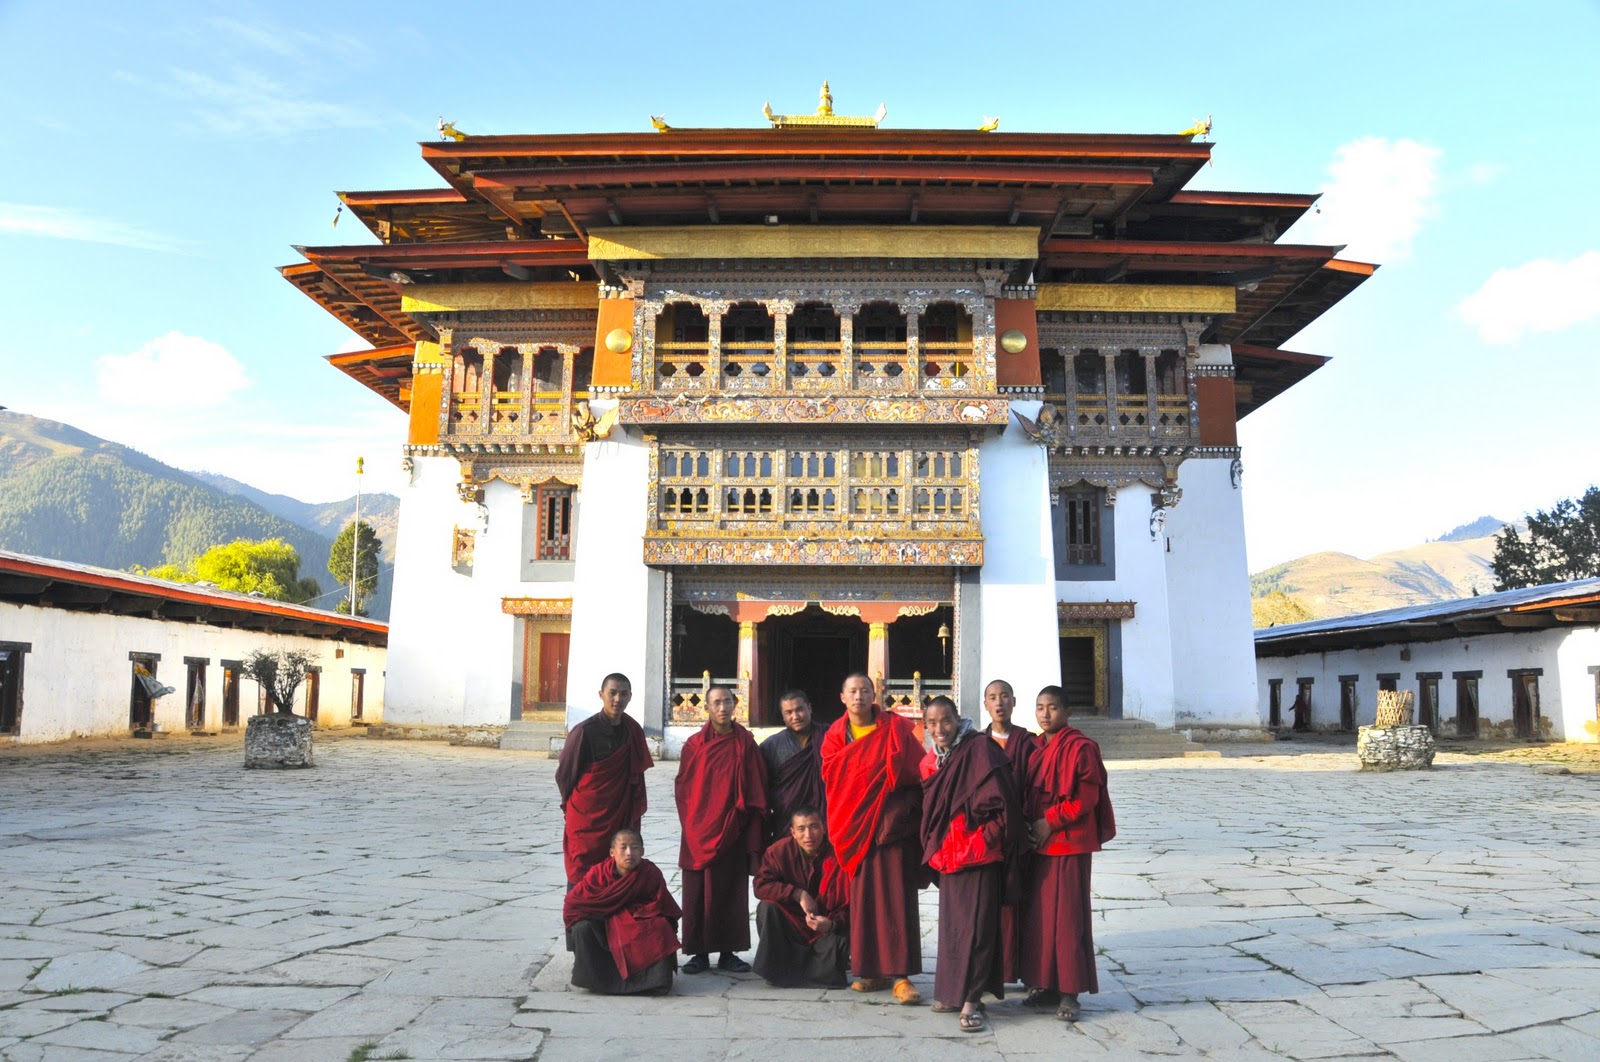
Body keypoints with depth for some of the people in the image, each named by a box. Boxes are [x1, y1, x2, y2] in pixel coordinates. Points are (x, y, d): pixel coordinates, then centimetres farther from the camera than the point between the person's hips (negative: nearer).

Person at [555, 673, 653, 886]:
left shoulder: (634, 731, 2)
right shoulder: (585, 732, -14)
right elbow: (564, 774, -3)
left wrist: (636, 810, 10)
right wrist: (573, 806, 9)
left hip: (621, 818, 5)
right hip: (587, 819, -5)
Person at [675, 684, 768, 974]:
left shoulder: (745, 743, 2)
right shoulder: (694, 744, 2)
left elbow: (756, 789, 2)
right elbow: (683, 788, 4)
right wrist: (692, 824, -3)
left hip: (733, 831, 0)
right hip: (699, 831, 0)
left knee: (731, 892, 6)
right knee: (697, 893, 3)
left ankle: (727, 952, 16)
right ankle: (699, 953, 13)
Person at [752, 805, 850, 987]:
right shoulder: (780, 850, -14)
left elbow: (849, 905, -17)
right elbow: (761, 885, -18)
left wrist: (831, 923, -37)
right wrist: (798, 894, -27)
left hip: (827, 927, -1)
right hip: (791, 922, 1)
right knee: (766, 908, -25)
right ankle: (775, 968, -8)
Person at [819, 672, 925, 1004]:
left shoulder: (896, 727, 1)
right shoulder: (834, 736, 10)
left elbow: (915, 771, 0)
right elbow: (833, 778, 4)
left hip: (891, 822, -3)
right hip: (855, 824, 3)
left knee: (896, 897, -7)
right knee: (862, 897, 4)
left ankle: (902, 975, -7)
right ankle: (872, 970, 14)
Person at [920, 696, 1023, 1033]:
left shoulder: (979, 750, -11)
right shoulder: (932, 760, 11)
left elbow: (998, 801, -15)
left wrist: (987, 836, -15)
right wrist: (933, 847, 13)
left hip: (977, 850, -7)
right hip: (946, 852, 7)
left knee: (975, 924, -4)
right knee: (950, 923, 13)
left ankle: (971, 999, 2)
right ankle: (953, 991, 25)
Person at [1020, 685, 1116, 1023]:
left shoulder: (1081, 746, -10)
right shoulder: (1037, 748, 12)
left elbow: (1088, 795, -15)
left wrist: (1051, 821, -15)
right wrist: (1029, 824, 1)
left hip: (1069, 842, -7)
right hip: (1038, 843, 7)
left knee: (1066, 916, -3)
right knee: (1038, 914, 9)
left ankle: (1070, 992, 7)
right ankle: (1046, 985, 20)